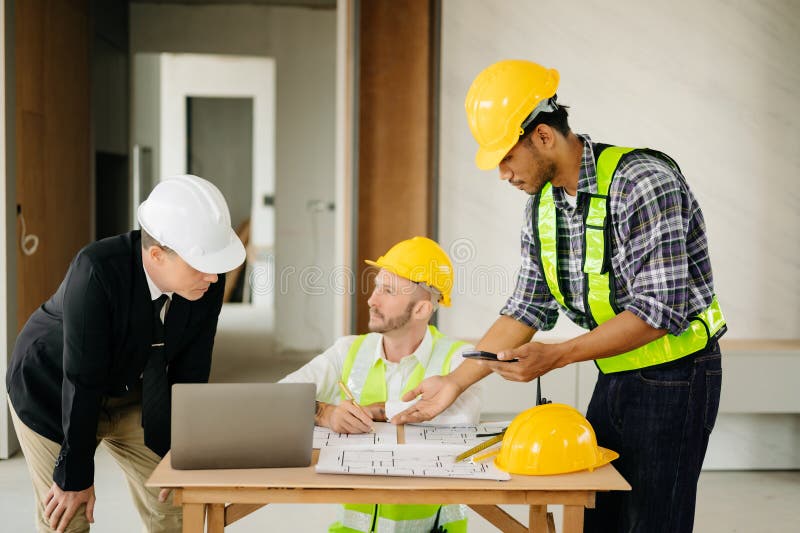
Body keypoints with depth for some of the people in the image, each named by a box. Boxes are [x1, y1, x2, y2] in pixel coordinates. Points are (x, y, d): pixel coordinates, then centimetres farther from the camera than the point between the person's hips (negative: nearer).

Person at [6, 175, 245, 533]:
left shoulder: (208, 281, -20)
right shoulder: (96, 271, -35)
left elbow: (190, 369, -11)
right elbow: (81, 381, -30)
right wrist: (74, 475, -24)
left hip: (134, 394, 5)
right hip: (52, 392, -4)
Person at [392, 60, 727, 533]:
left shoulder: (643, 183, -22)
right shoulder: (542, 201, 2)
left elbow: (657, 312, -26)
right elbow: (528, 308, 5)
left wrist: (556, 357, -29)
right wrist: (456, 382, 0)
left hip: (675, 376, -7)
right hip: (615, 377, 7)